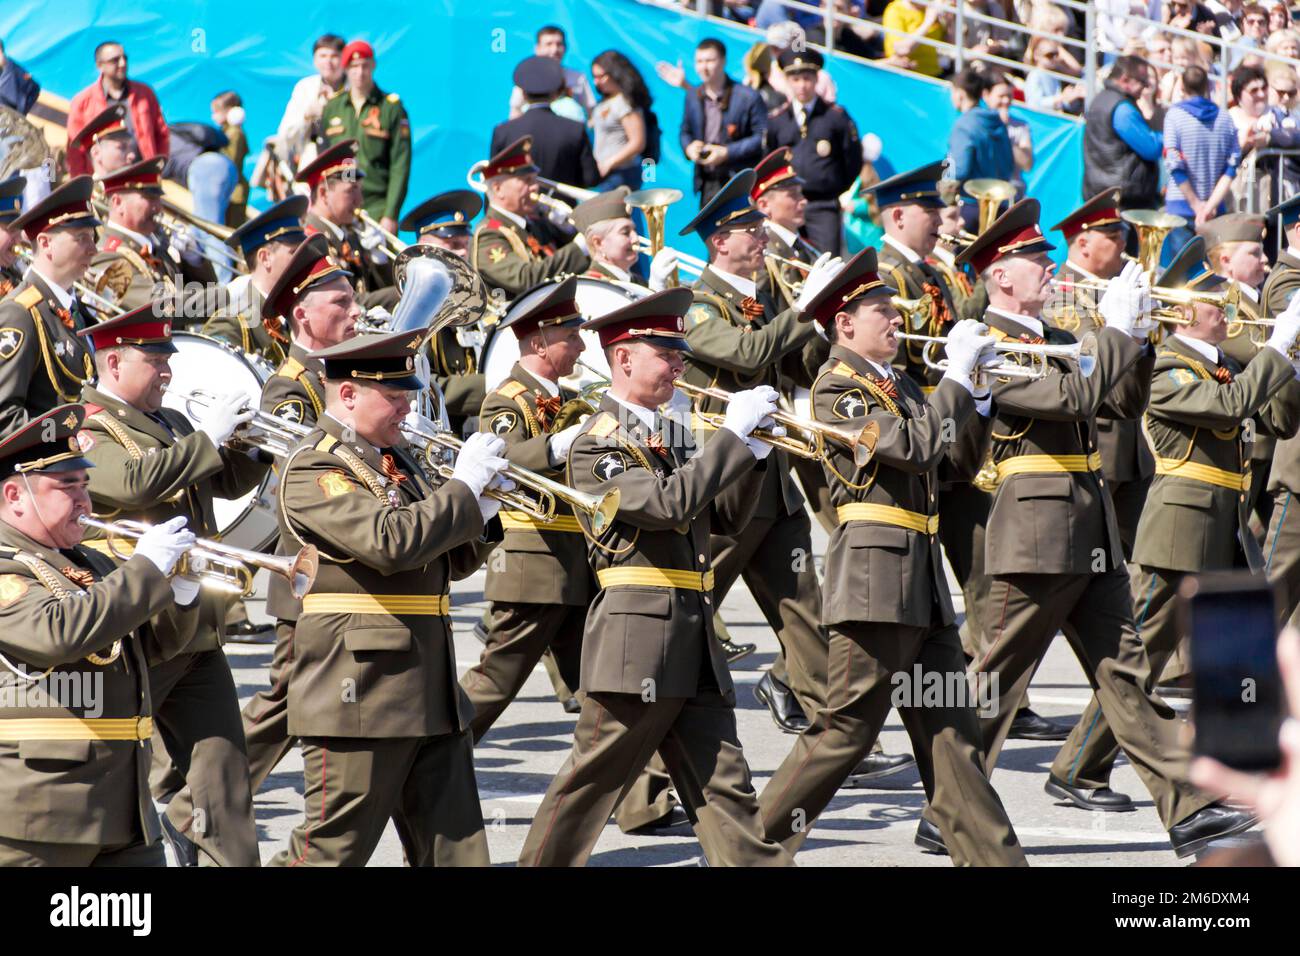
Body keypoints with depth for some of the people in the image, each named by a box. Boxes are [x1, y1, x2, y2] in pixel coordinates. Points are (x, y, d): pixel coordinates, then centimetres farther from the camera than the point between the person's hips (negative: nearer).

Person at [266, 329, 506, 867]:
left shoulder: (394, 460, 17)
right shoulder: (312, 471, -12)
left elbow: (450, 562, 21)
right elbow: (390, 541, -27)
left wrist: (482, 511, 1)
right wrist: (463, 485, -17)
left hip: (430, 695, 9)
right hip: (362, 695, -9)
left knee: (456, 848, 7)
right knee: (331, 848, -4)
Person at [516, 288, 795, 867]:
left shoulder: (666, 438, 20)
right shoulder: (598, 443, -8)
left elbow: (723, 516, 20)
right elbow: (668, 503, -22)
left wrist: (754, 454, 4)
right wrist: (732, 434, -17)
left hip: (693, 639, 8)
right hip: (637, 637, -8)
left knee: (724, 786, 3)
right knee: (593, 779, 1)